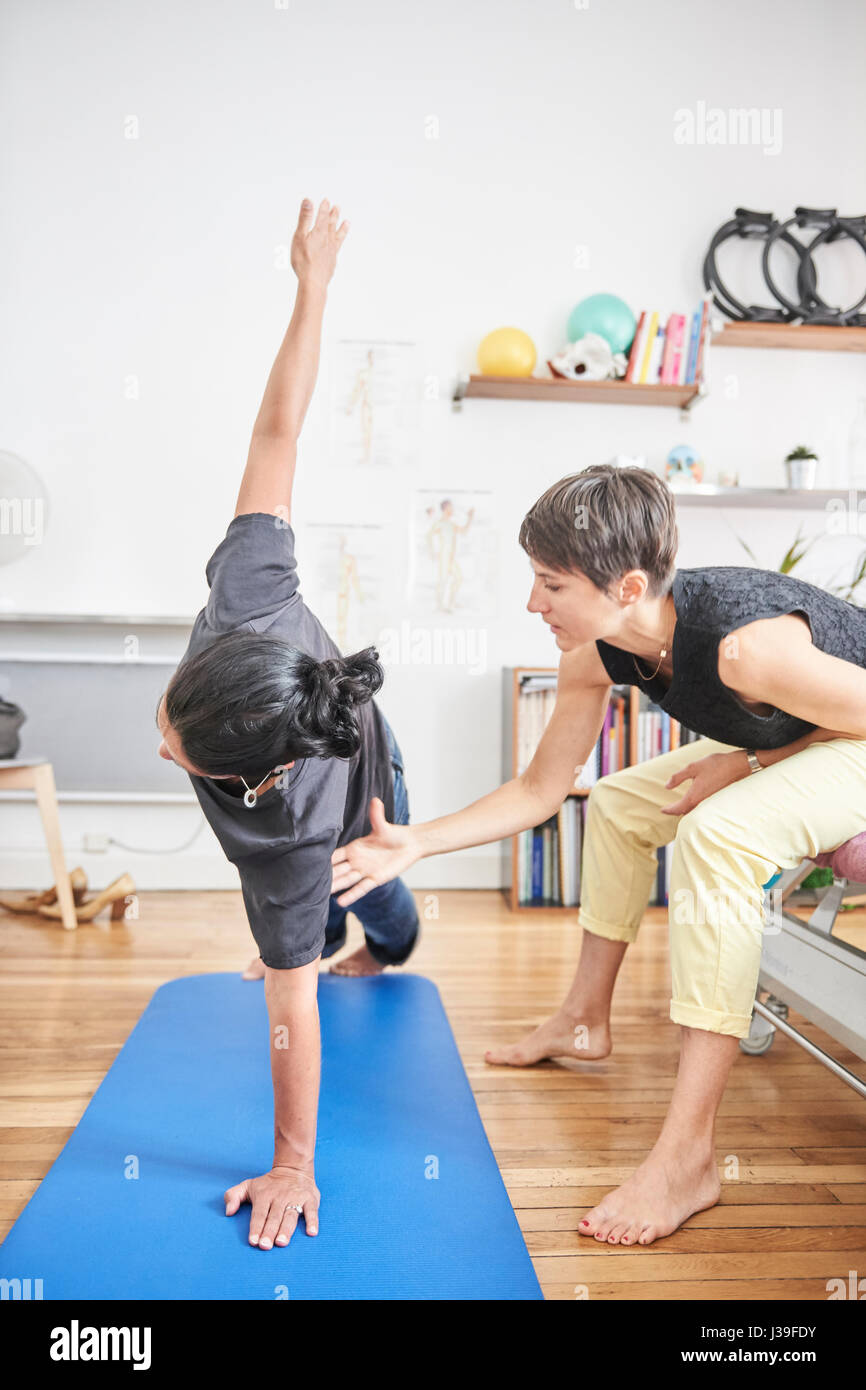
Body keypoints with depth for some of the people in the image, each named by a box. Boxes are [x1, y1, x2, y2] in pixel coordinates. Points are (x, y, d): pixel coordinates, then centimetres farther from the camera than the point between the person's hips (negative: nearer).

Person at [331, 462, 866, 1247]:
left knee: (717, 835, -33)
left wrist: (748, 765, -21)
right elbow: (540, 790, -4)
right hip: (787, 738, 9)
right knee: (620, 802, 13)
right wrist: (414, 844, -12)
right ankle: (585, 1021, 30)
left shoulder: (745, 646, -38)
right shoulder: (594, 656, -13)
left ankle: (687, 1156, -27)